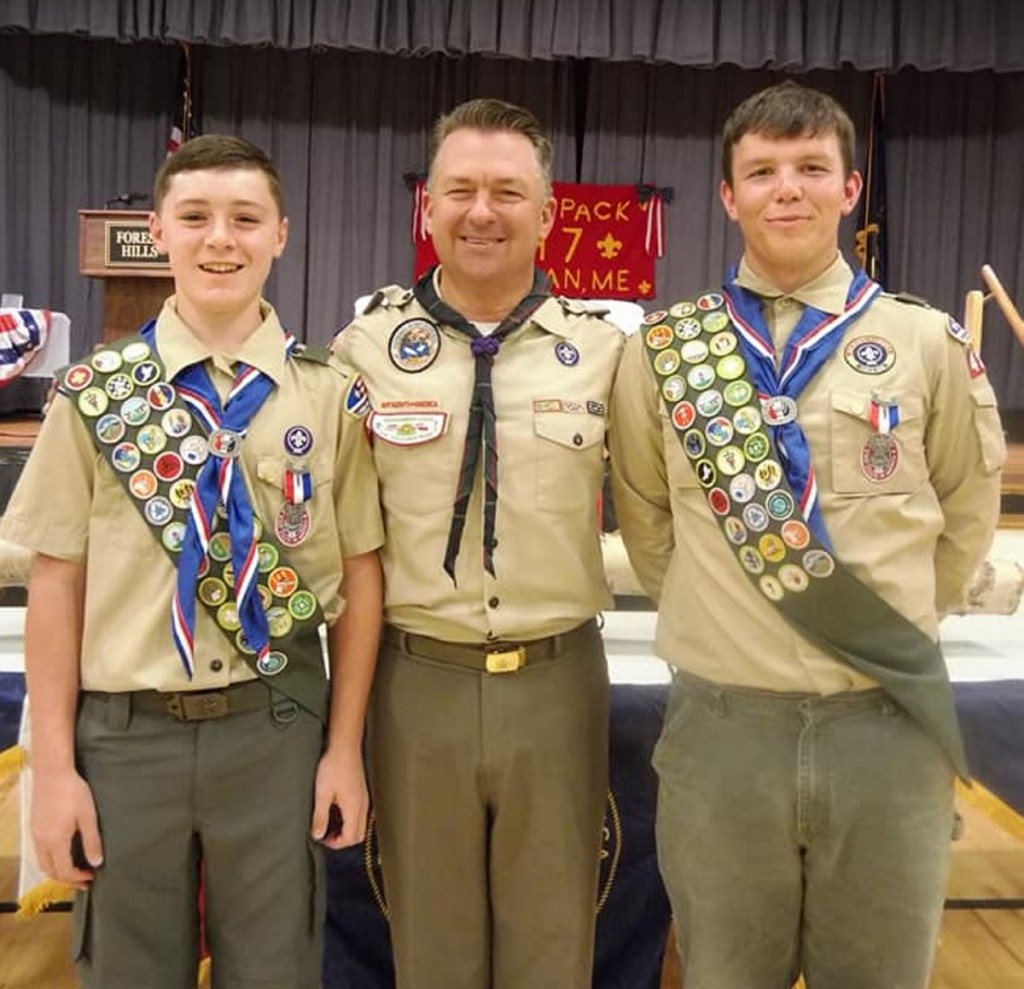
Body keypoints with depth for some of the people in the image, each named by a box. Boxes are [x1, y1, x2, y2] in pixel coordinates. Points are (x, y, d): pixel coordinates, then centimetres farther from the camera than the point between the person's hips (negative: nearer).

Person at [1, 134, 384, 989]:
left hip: (275, 728, 0)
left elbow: (358, 574, 0)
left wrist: (344, 748, 0)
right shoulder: (96, 394, -2)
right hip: (125, 732, 1)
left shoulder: (331, 396, -3)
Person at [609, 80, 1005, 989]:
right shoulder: (662, 349, 0)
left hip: (889, 725, 0)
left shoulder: (931, 344, 0)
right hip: (721, 727, 0)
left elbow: (966, 518, 10)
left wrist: (896, 625, 12)